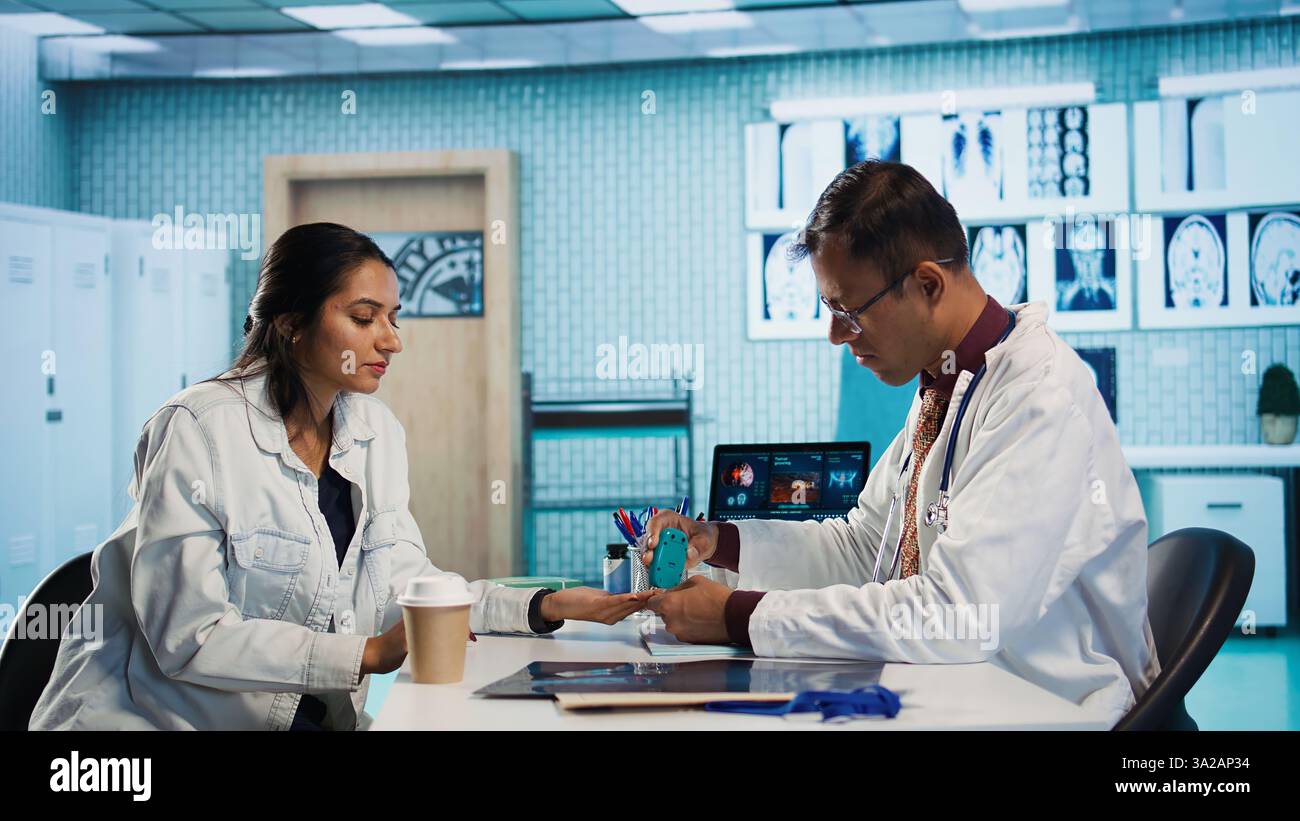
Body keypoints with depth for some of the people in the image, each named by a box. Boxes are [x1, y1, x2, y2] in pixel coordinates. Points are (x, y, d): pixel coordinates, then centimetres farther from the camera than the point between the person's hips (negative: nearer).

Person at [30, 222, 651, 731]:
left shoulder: (376, 432, 8)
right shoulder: (199, 431, -15)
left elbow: (404, 578, 4)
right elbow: (190, 636, -20)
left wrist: (544, 607, -9)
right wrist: (367, 654, -23)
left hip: (311, 714, 6)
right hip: (159, 712, -6)